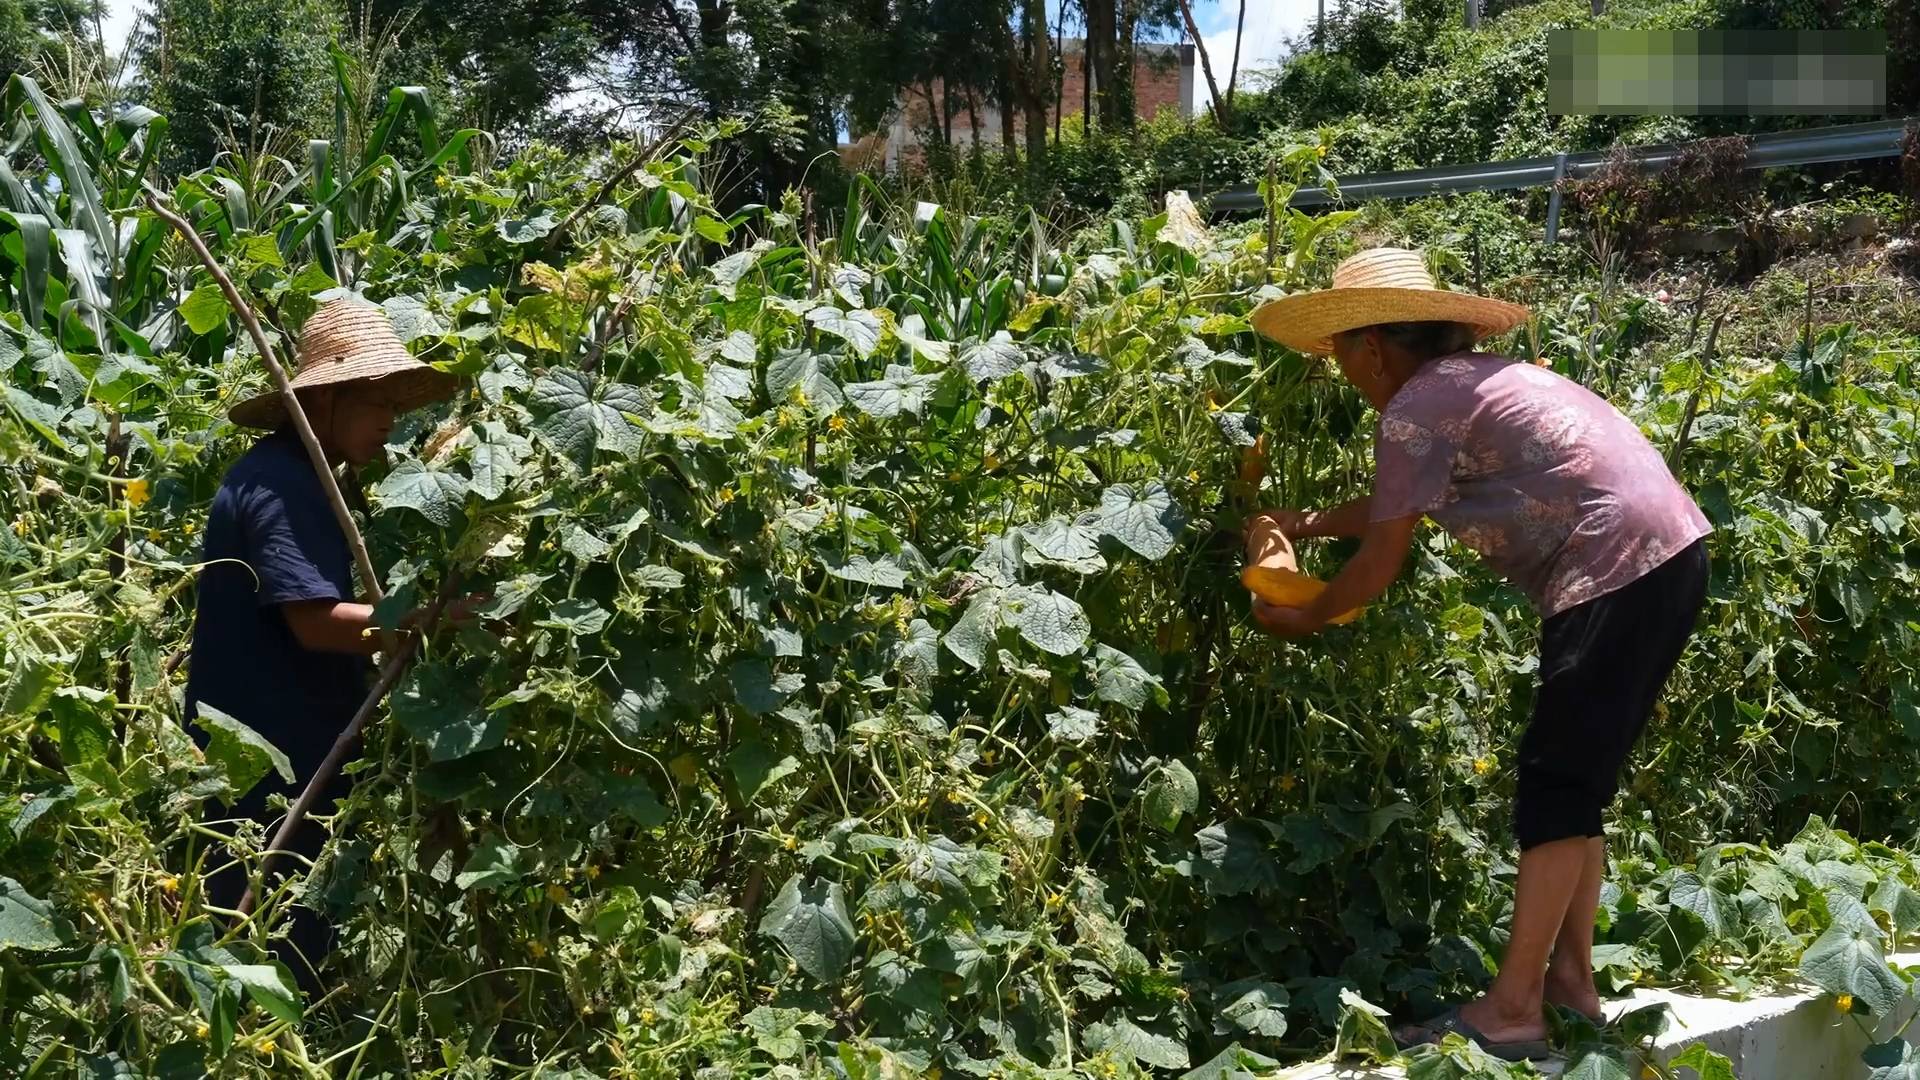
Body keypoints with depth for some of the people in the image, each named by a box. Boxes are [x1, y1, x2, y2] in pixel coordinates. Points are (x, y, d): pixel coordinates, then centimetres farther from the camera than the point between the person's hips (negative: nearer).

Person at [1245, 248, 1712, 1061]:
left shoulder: (1415, 409, -9)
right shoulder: (1465, 383, 18)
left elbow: (1379, 567, -4)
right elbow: (1393, 506, 30)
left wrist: (1302, 619, 12)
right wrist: (1301, 524, 38)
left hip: (1620, 573, -10)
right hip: (1667, 558, 10)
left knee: (1554, 784, -6)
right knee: (1578, 780, 15)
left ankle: (1512, 1011, -1)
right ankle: (1570, 980, 20)